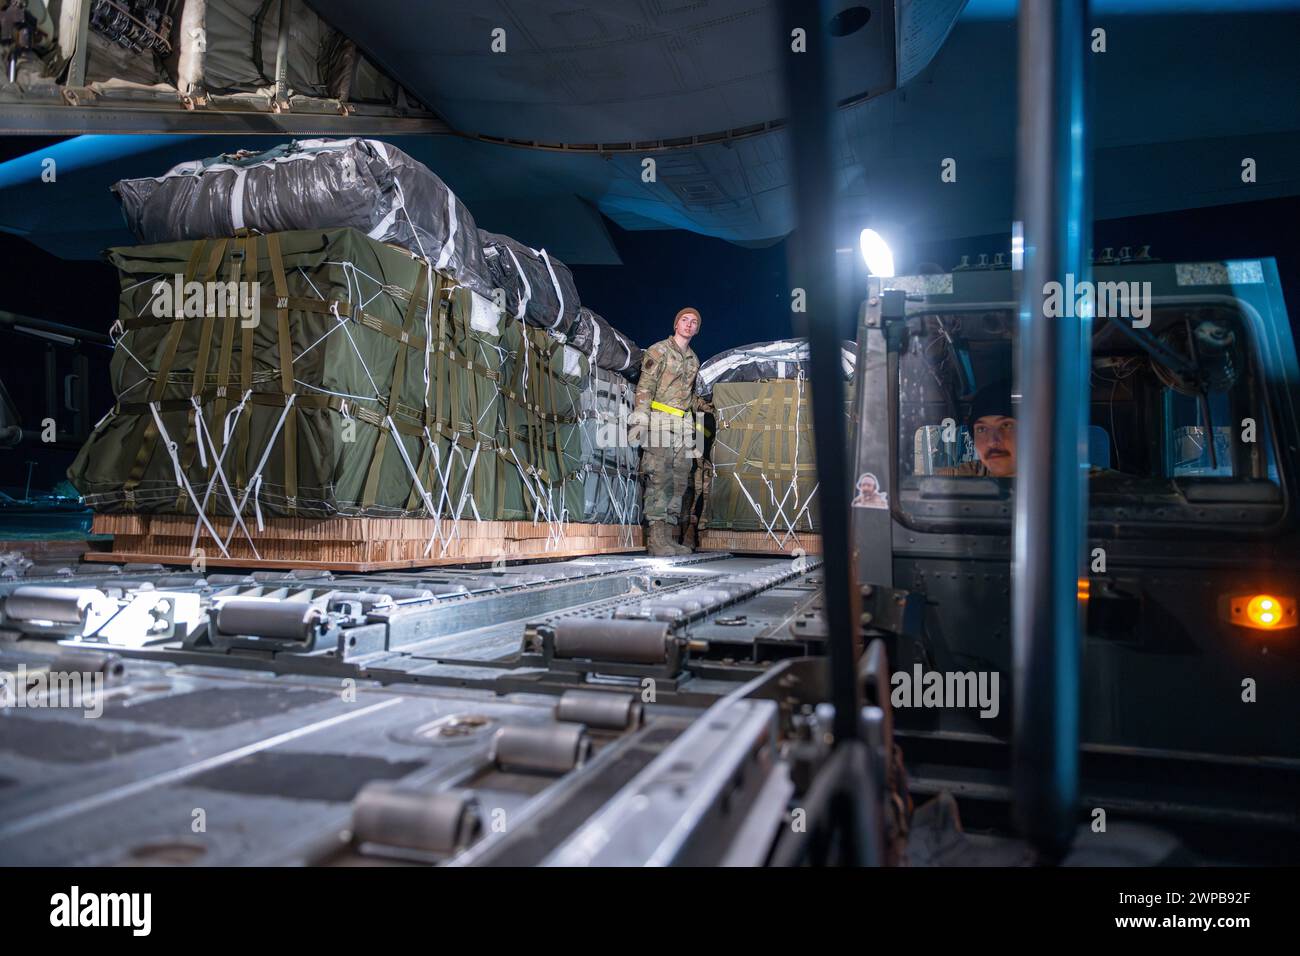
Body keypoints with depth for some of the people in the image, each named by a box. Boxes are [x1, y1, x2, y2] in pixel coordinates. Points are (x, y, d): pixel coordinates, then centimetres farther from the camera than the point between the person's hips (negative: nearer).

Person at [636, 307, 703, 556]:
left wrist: (693, 427, 20)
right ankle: (655, 539, -14)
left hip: (684, 423, 7)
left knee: (679, 480, 3)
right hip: (660, 420, -7)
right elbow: (644, 387, -7)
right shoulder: (659, 350, 0)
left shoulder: (693, 359, 20)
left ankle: (667, 536, 6)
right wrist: (641, 420, -17)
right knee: (659, 478, -12)